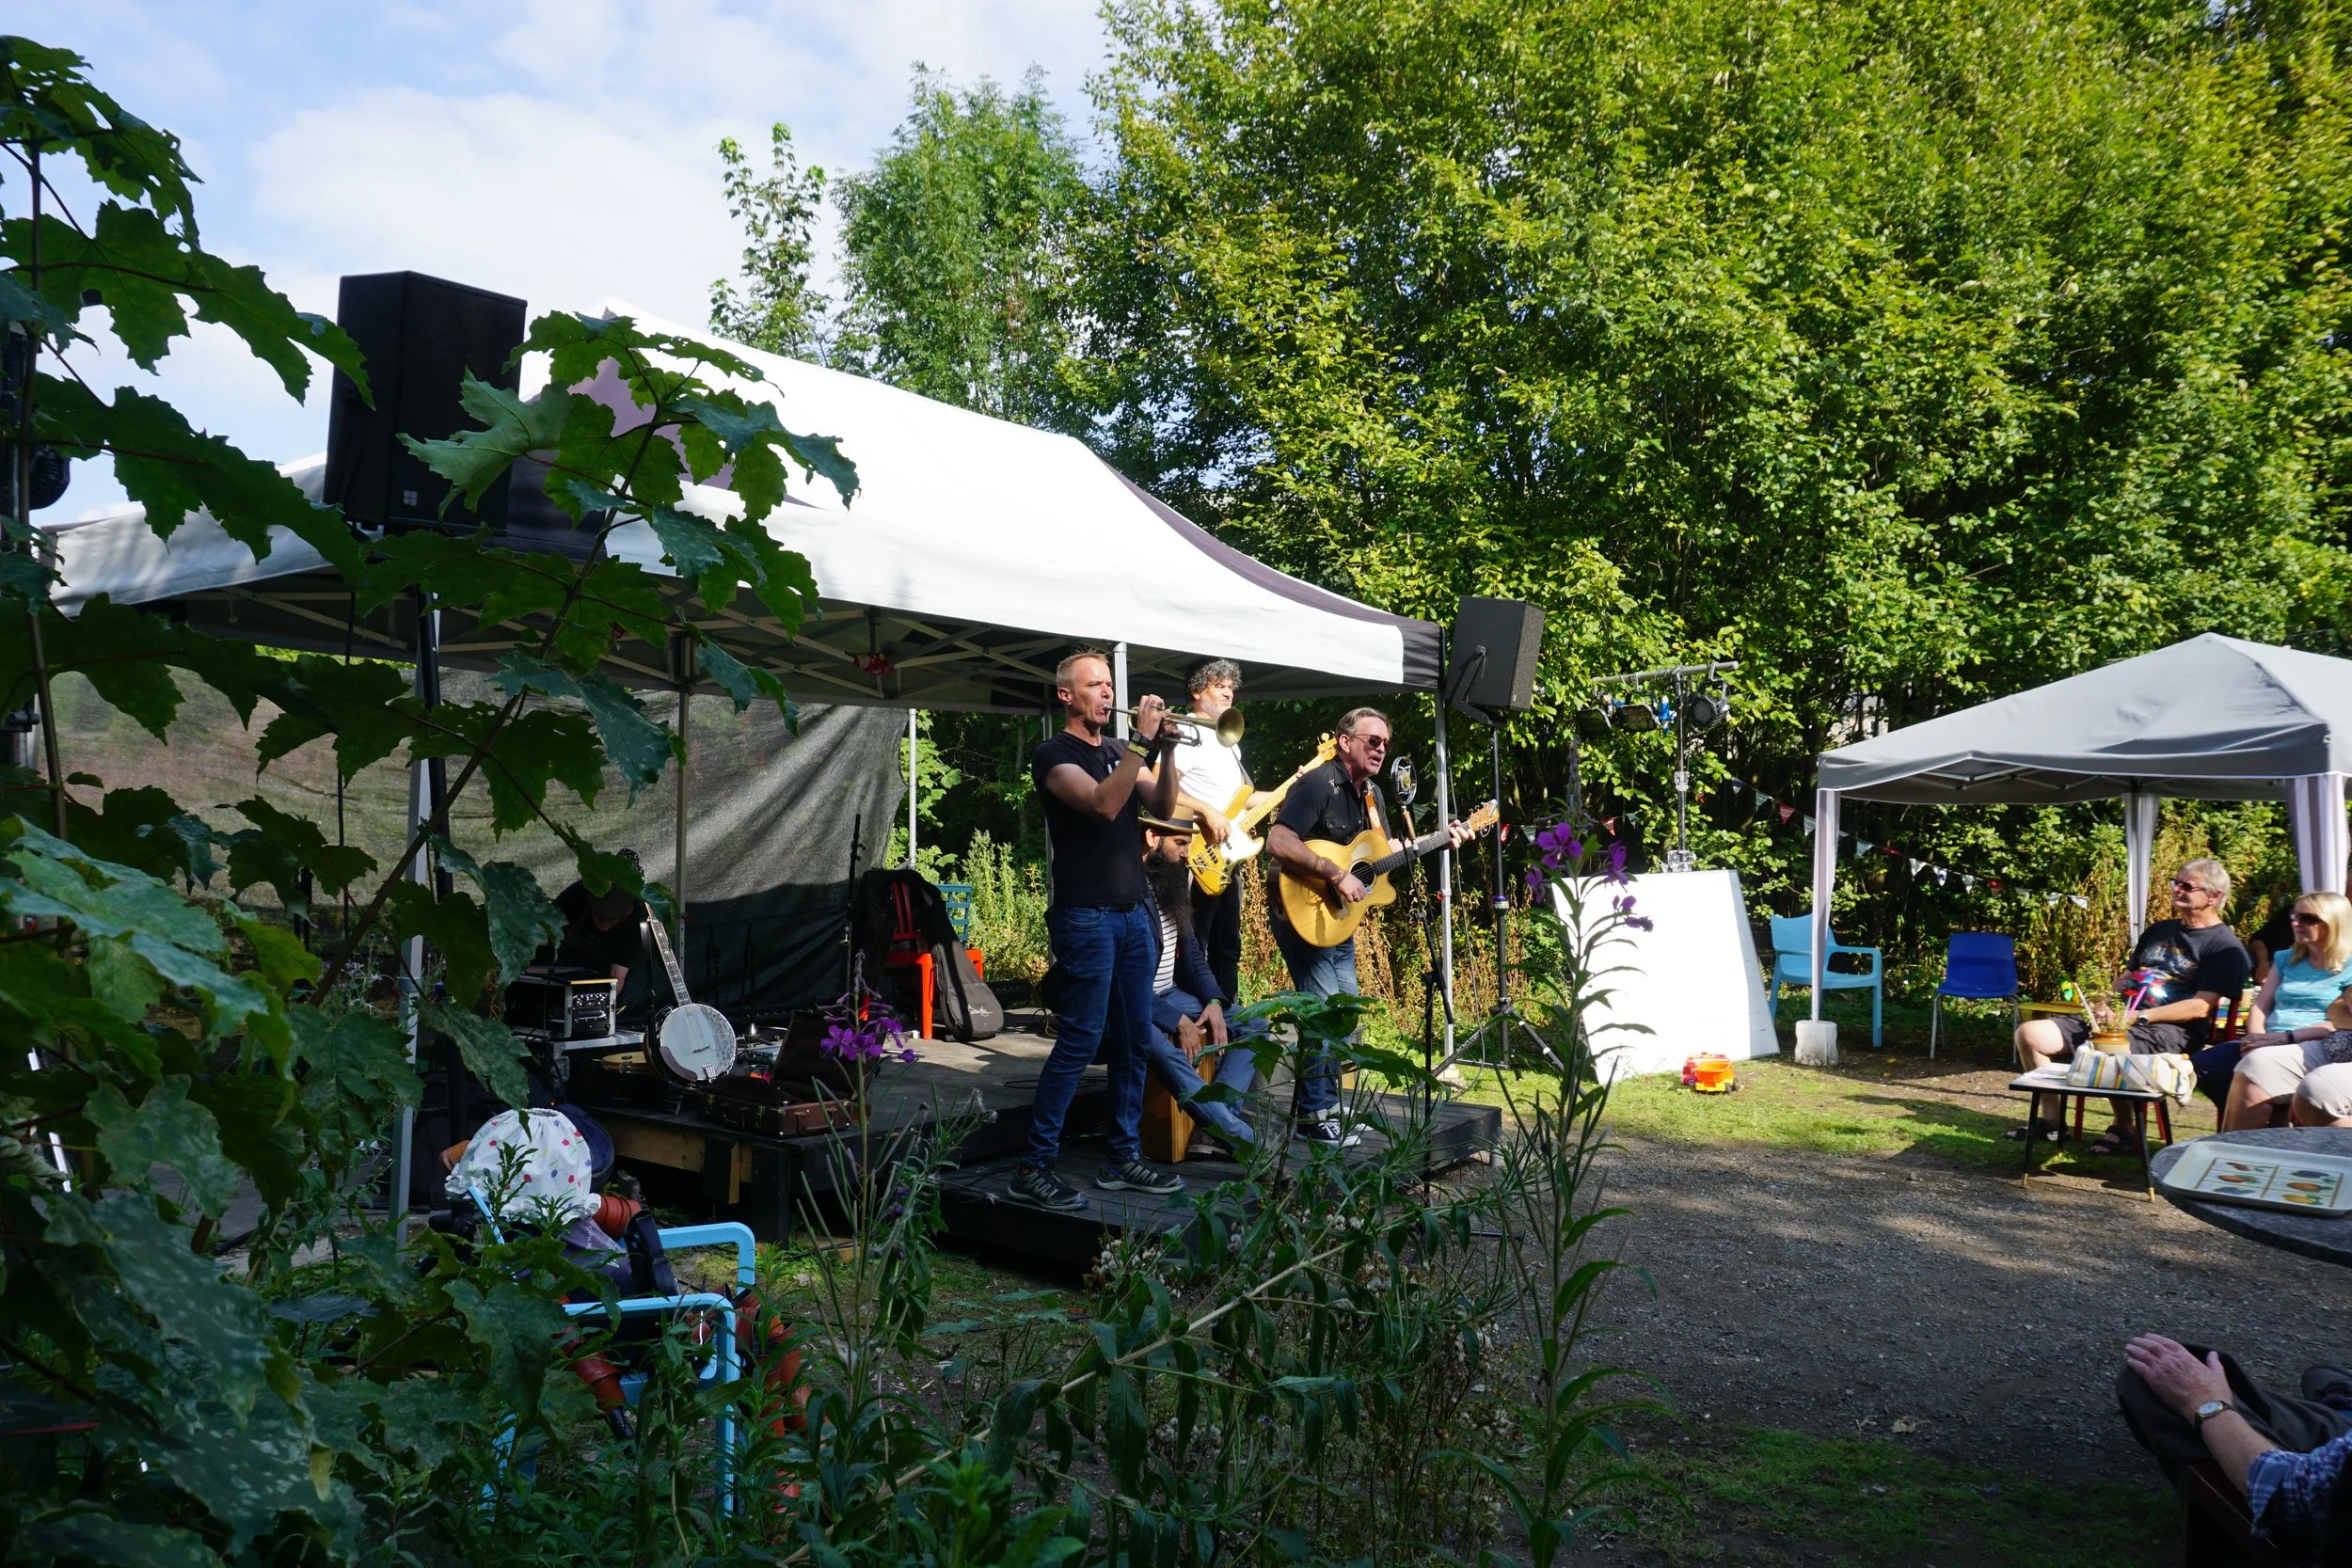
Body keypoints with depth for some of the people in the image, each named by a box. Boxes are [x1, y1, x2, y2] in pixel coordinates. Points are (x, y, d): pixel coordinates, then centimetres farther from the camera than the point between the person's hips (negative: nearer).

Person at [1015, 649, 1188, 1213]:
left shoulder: (1120, 752, 17)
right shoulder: (1054, 755, -5)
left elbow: (1162, 805, 5)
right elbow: (1104, 805, -21)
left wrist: (1166, 750, -8)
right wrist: (1144, 742, -19)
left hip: (1132, 913, 7)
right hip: (1085, 916, -7)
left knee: (1135, 1042, 9)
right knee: (1080, 1041, -11)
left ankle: (1125, 1158, 18)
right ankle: (1036, 1167, -6)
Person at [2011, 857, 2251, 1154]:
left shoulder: (2225, 947, -3)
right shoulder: (2159, 930, 22)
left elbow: (2200, 1007, -14)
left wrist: (2139, 1016, -18)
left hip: (2170, 1031, -8)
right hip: (2123, 1020, 8)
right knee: (2030, 1033, -9)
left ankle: (2123, 1129, -15)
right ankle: (2051, 1120, -2)